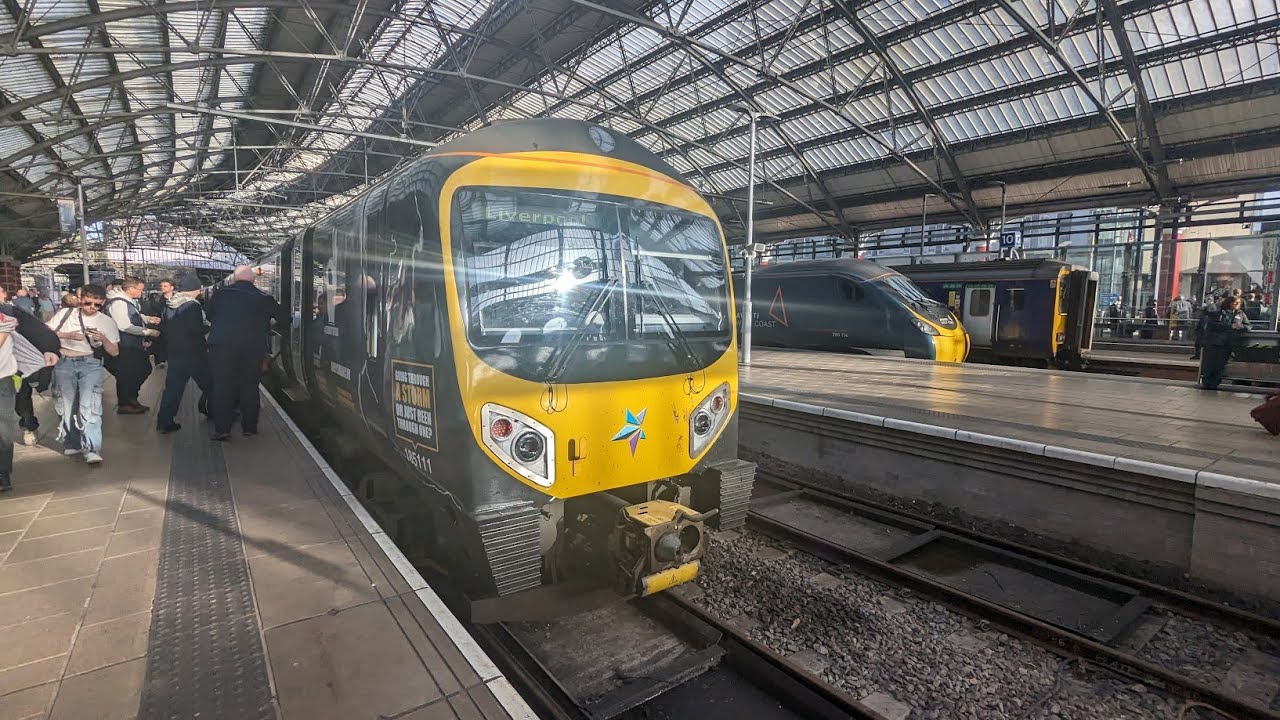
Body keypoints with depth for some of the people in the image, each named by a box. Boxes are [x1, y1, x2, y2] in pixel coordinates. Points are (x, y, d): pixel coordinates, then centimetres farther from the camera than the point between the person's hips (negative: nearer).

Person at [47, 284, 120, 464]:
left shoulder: (107, 322, 9)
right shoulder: (65, 313, 8)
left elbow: (115, 352, 8)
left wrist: (103, 339, -11)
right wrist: (67, 335, -11)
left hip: (90, 363, -1)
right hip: (64, 362, 1)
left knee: (89, 406, -13)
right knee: (66, 404, 4)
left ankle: (92, 450, -17)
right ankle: (71, 444, 17)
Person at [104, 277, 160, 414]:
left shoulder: (129, 301, 11)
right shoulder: (119, 303, -21)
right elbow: (125, 326, -27)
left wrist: (147, 318, 9)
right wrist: (148, 332, -22)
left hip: (134, 344, 10)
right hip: (125, 347, -10)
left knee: (144, 369, 17)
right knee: (125, 375, 1)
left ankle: (131, 399, 31)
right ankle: (123, 405, 16)